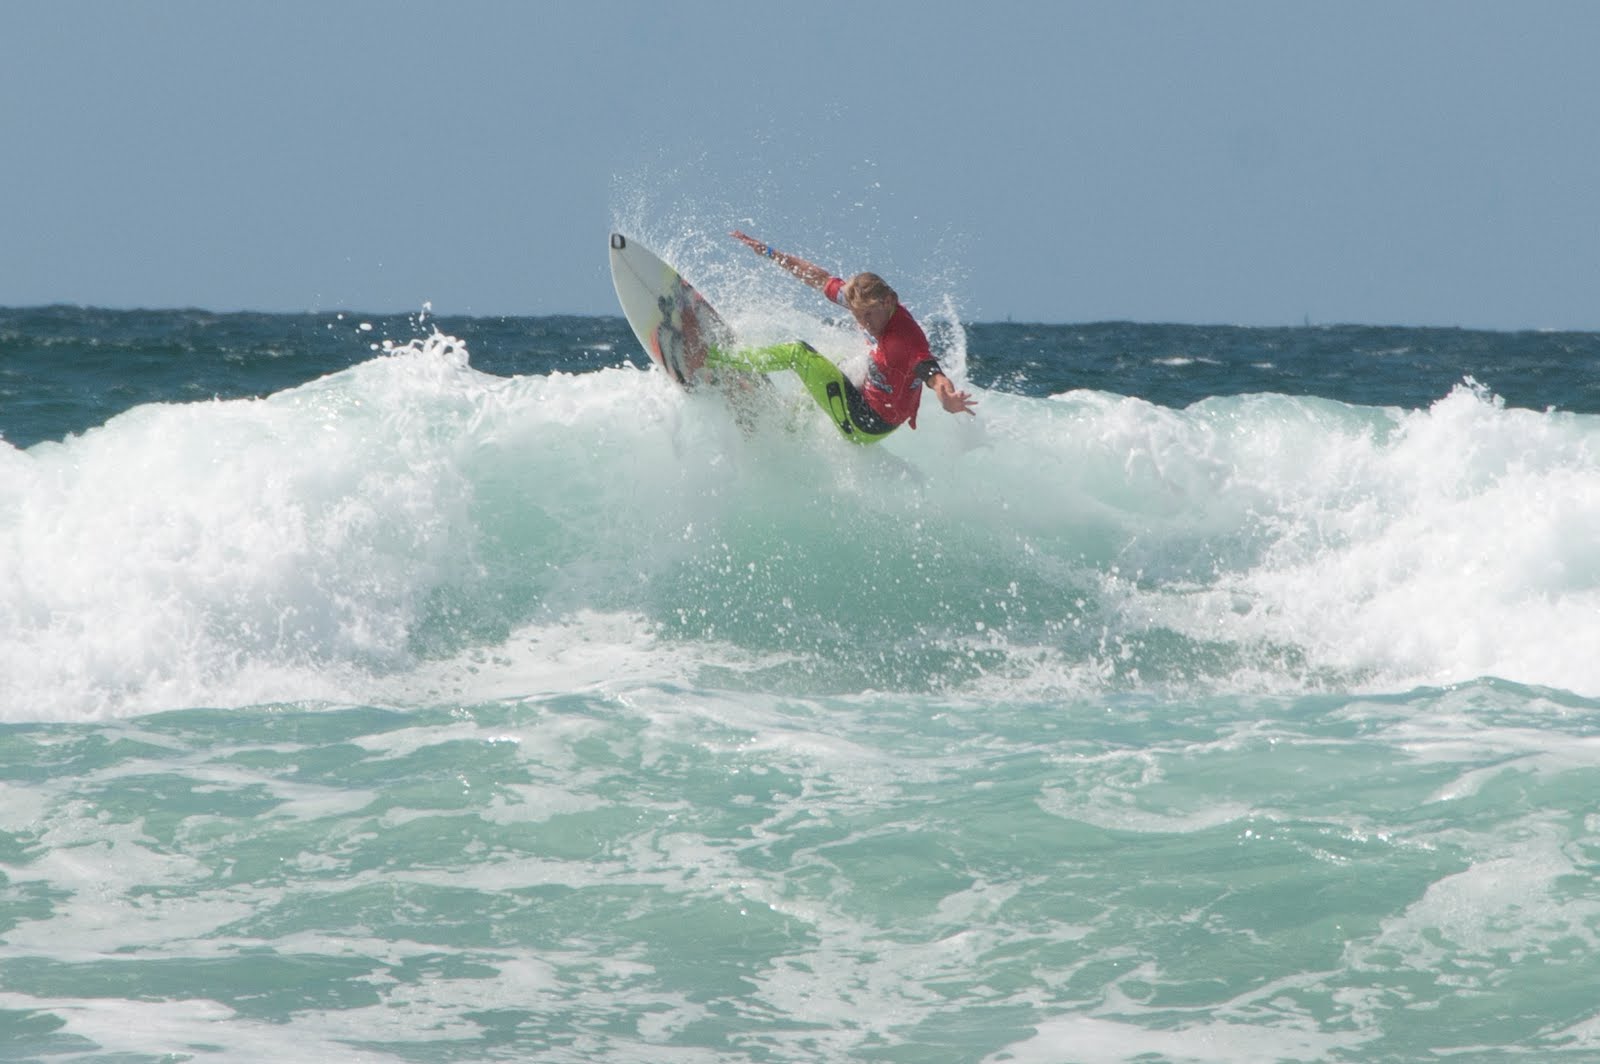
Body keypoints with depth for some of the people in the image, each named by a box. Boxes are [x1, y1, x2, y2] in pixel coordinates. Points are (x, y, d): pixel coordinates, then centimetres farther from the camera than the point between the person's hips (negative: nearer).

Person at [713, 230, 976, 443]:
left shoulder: (905, 337, -31)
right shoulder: (870, 303, -7)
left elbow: (931, 373, -48)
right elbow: (820, 278, 4)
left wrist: (948, 398, -72)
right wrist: (770, 253, 10)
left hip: (865, 425, -9)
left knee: (799, 353, -13)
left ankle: (718, 359, -2)